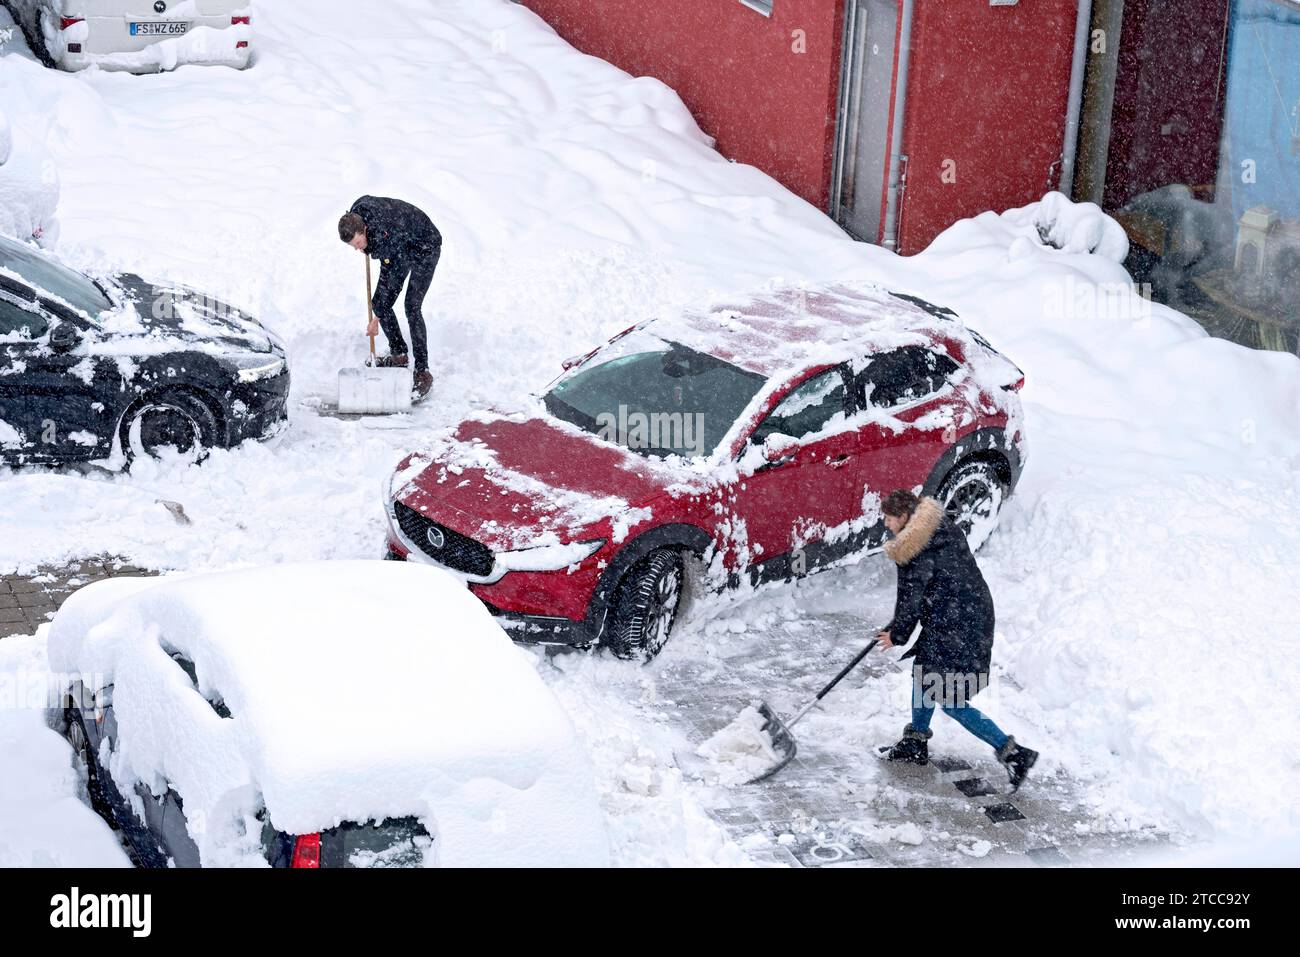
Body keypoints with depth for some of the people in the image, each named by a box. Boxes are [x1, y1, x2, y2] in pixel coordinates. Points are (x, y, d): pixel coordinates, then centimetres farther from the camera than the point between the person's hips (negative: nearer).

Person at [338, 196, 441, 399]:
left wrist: (377, 318, -23)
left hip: (425, 249, -8)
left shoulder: (387, 236, -41)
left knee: (412, 307, -19)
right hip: (401, 250, 8)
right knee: (380, 302, 1)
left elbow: (389, 278, -31)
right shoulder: (356, 212, -21)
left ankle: (422, 372, -16)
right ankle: (399, 354, 19)